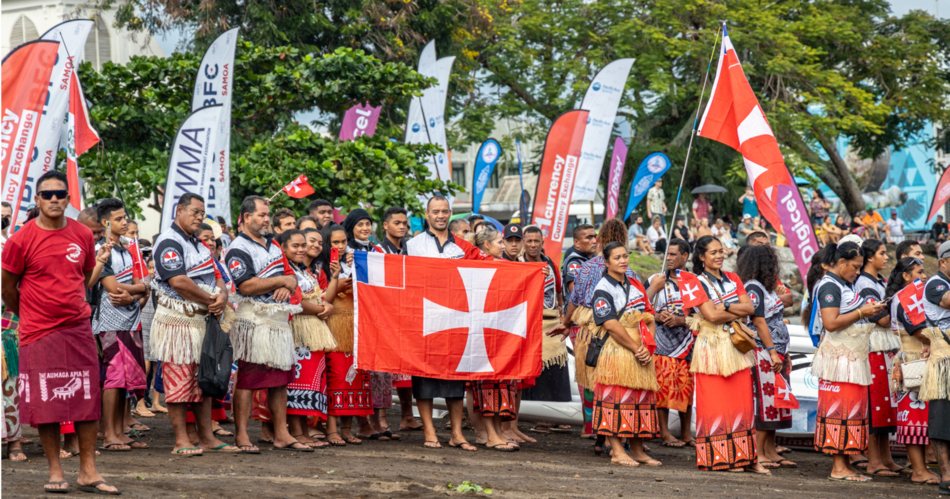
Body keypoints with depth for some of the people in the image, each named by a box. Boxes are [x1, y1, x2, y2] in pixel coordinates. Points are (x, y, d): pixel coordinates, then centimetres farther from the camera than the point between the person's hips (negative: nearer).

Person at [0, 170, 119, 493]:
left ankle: (88, 472, 9)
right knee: (46, 404, 1)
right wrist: (30, 314, 10)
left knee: (87, 400, 2)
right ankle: (55, 471, 13)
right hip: (39, 334, -3)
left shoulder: (83, 235, 6)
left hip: (79, 330, 3)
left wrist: (100, 262, 5)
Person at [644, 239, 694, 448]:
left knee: (687, 386, 4)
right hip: (661, 342, -2)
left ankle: (685, 433, 14)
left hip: (687, 341, 2)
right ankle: (665, 433, 0)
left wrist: (679, 320, -13)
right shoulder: (655, 280, 6)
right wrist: (658, 317, -15)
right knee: (663, 384, -6)